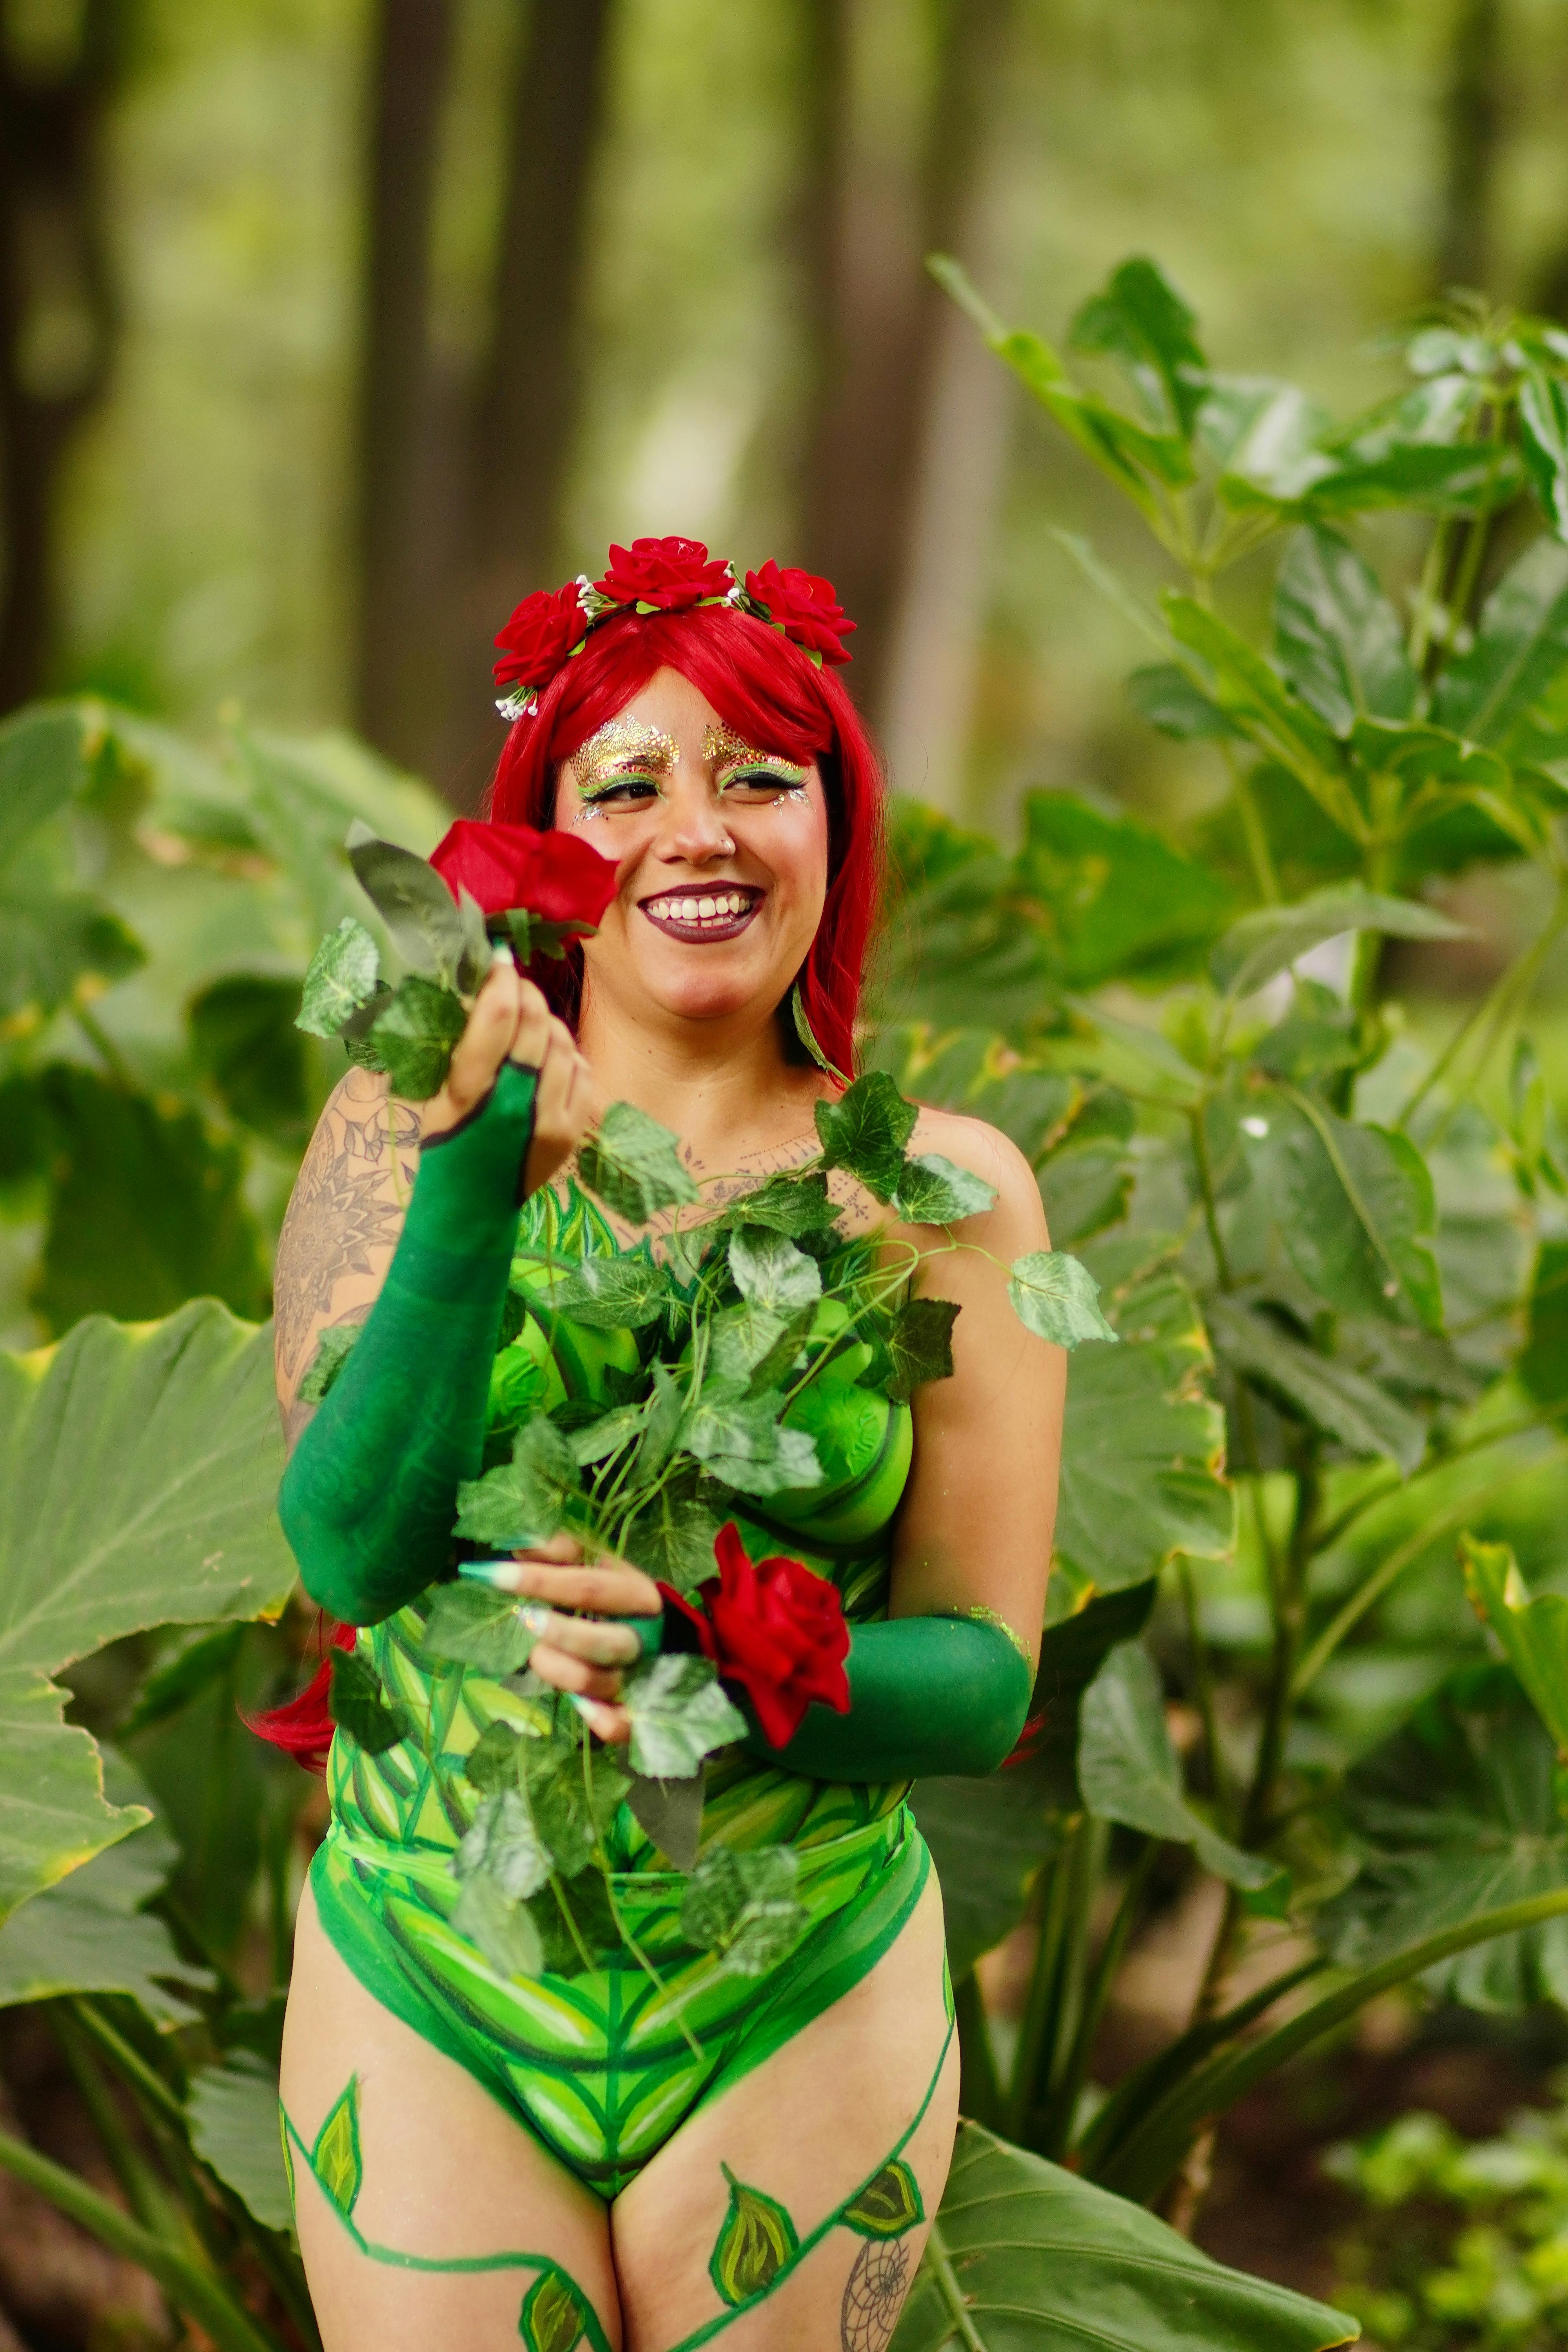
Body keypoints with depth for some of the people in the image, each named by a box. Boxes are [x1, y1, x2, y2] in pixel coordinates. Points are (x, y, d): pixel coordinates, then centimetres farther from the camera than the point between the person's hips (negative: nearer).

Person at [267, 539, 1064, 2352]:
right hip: (427, 1991, 0)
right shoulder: (402, 1127, -2)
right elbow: (346, 1554, -13)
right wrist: (473, 1193, -24)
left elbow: (985, 1679, -4)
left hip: (798, 2005, 0)